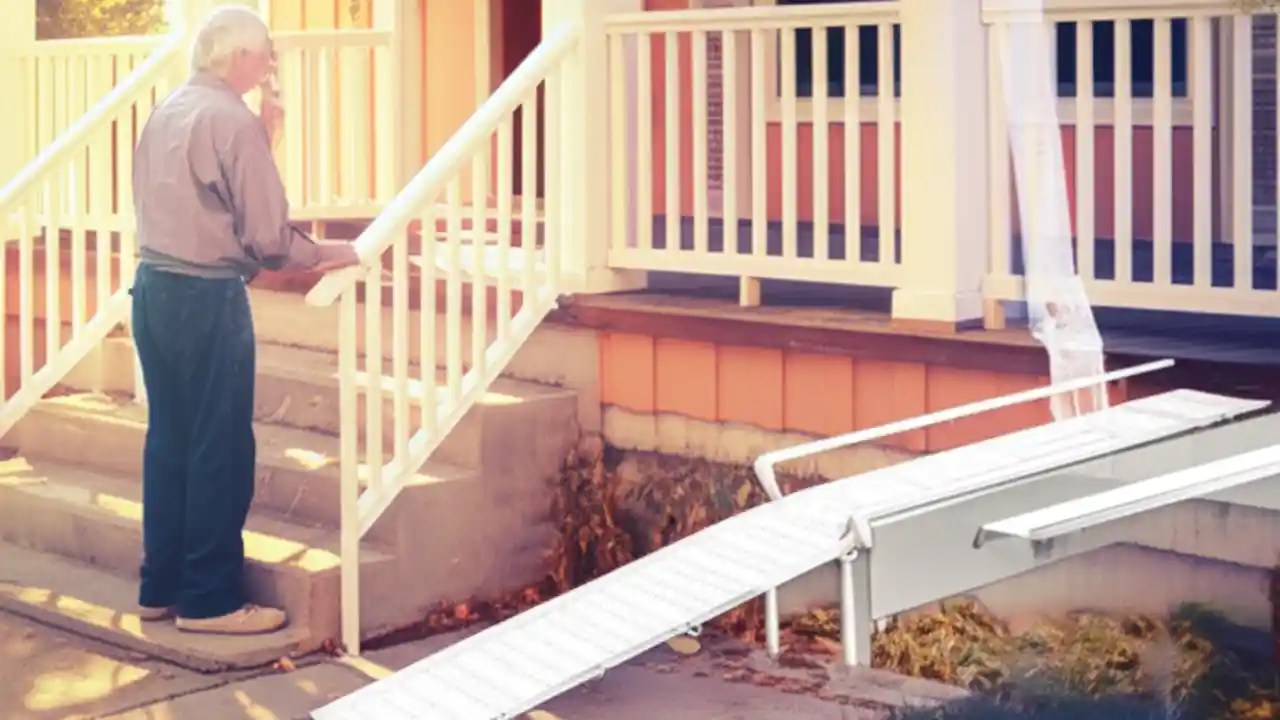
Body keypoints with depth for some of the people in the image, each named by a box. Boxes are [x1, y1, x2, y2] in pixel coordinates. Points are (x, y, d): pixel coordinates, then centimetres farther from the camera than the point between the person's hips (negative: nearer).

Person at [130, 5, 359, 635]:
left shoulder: (165, 113, 11)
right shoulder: (234, 121, -14)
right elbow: (267, 237, -16)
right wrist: (327, 254, 0)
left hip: (153, 289, 8)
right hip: (206, 299, -8)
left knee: (168, 440, 14)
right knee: (219, 448, -1)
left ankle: (161, 587, 20)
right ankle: (210, 599, 4)